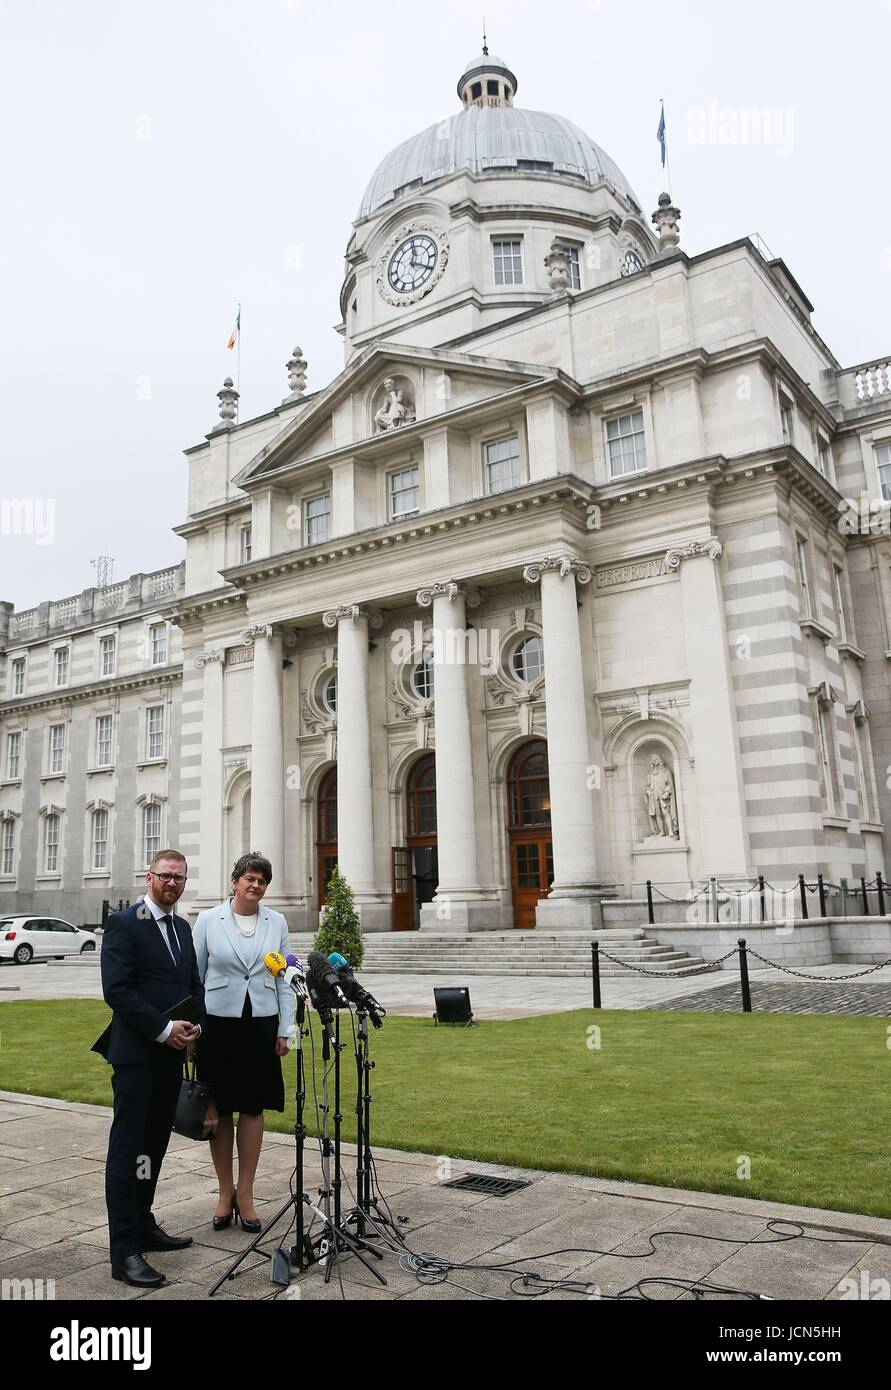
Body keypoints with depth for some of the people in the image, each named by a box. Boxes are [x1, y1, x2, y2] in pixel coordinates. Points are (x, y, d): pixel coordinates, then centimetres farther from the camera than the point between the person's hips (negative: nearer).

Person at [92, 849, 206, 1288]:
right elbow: (116, 989, -17)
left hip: (172, 1054, 7)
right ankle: (124, 1251, 4)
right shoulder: (123, 924, -10)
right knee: (127, 1149, -1)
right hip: (136, 1053, -7)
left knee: (155, 1145, 14)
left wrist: (195, 1027, 0)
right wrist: (164, 1029, -18)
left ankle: (143, 1227, 27)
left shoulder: (182, 927, 13)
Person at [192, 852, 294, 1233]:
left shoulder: (276, 923, 4)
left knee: (253, 1109, 5)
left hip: (260, 1024, 2)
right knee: (220, 1110, 6)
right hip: (218, 1021, -1)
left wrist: (284, 1030, 3)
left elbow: (284, 980, 6)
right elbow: (194, 975, 2)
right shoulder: (208, 920, -1)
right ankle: (225, 1192, 21)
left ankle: (245, 1194, 18)